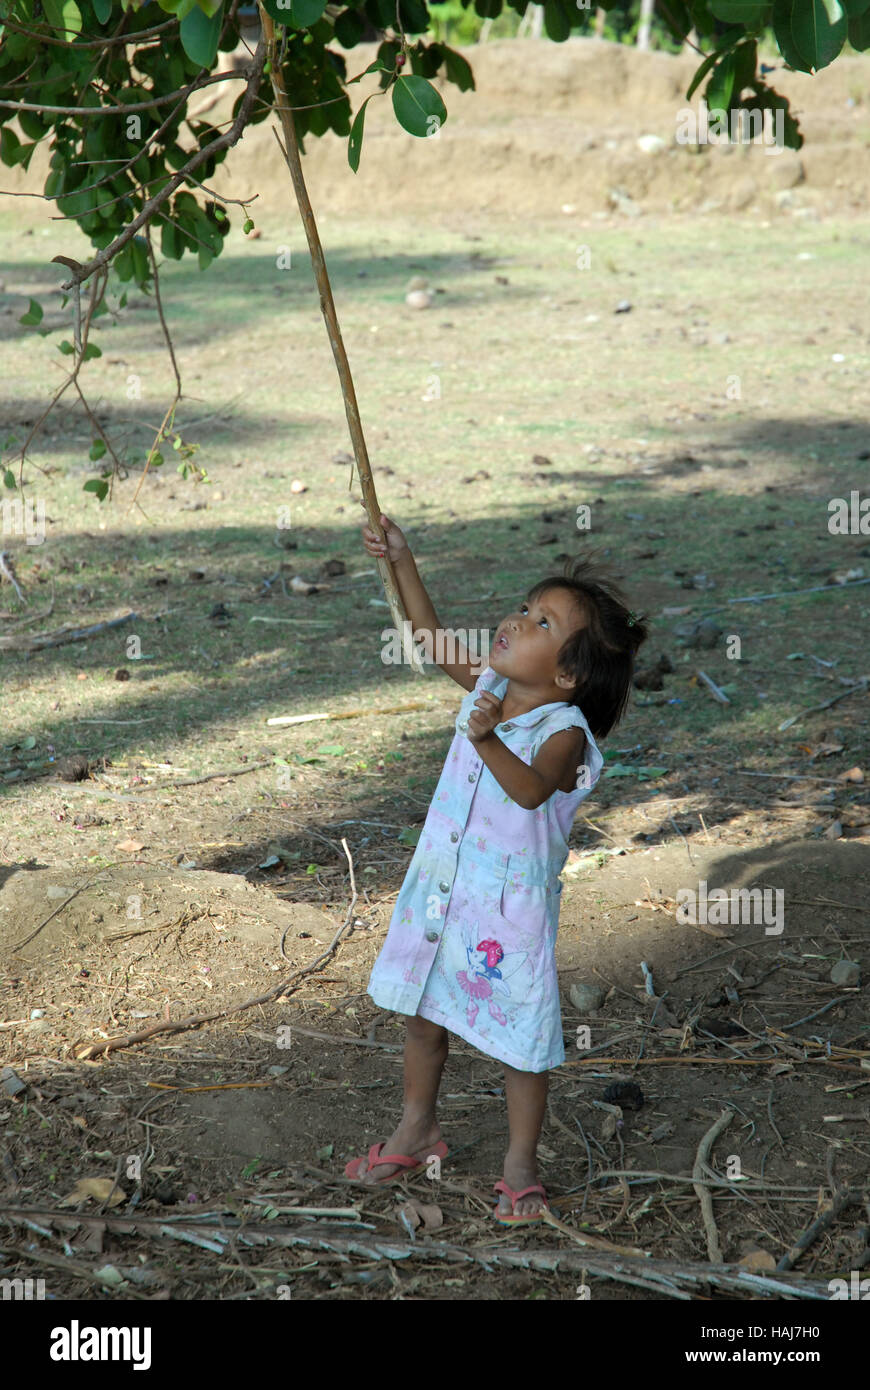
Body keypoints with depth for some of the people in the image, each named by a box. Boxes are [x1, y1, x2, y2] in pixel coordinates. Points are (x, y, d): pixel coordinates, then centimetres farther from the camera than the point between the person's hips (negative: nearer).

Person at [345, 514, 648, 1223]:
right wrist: (402, 562, 8)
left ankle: (521, 1164, 22)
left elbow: (532, 790, -40)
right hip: (440, 888, 7)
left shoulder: (564, 732, -21)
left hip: (511, 905, -7)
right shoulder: (490, 690, 0)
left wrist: (489, 741, -55)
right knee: (424, 1015, 21)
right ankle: (418, 1129, 42)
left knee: (520, 1041, 5)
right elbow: (434, 638, 13)